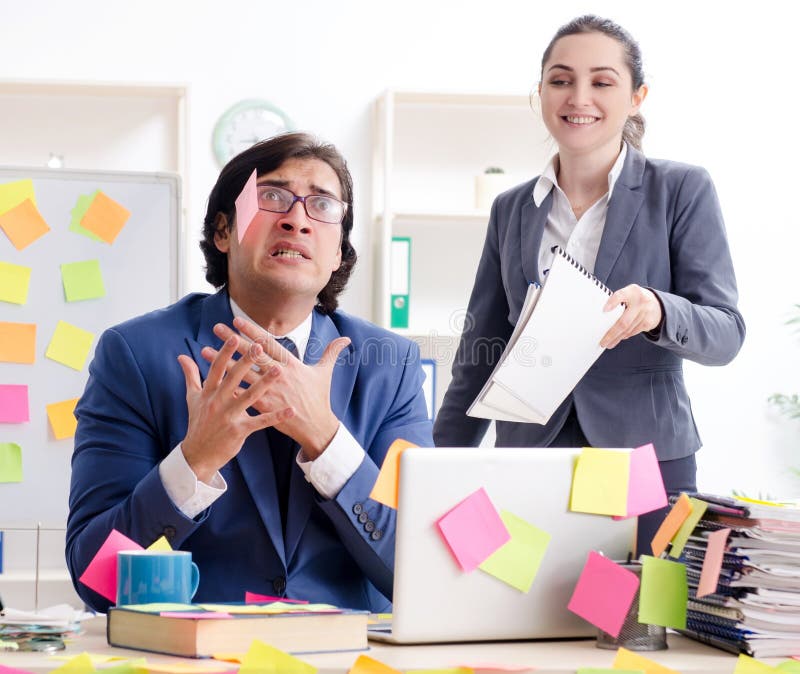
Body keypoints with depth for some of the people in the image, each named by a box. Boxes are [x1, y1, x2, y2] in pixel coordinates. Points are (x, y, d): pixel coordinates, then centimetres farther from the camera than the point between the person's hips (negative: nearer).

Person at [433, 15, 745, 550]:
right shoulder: (512, 209, 12)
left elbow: (726, 333, -5)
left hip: (646, 460, -3)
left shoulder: (682, 190, 1)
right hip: (527, 460, 3)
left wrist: (656, 311, -26)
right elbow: (479, 357, 15)